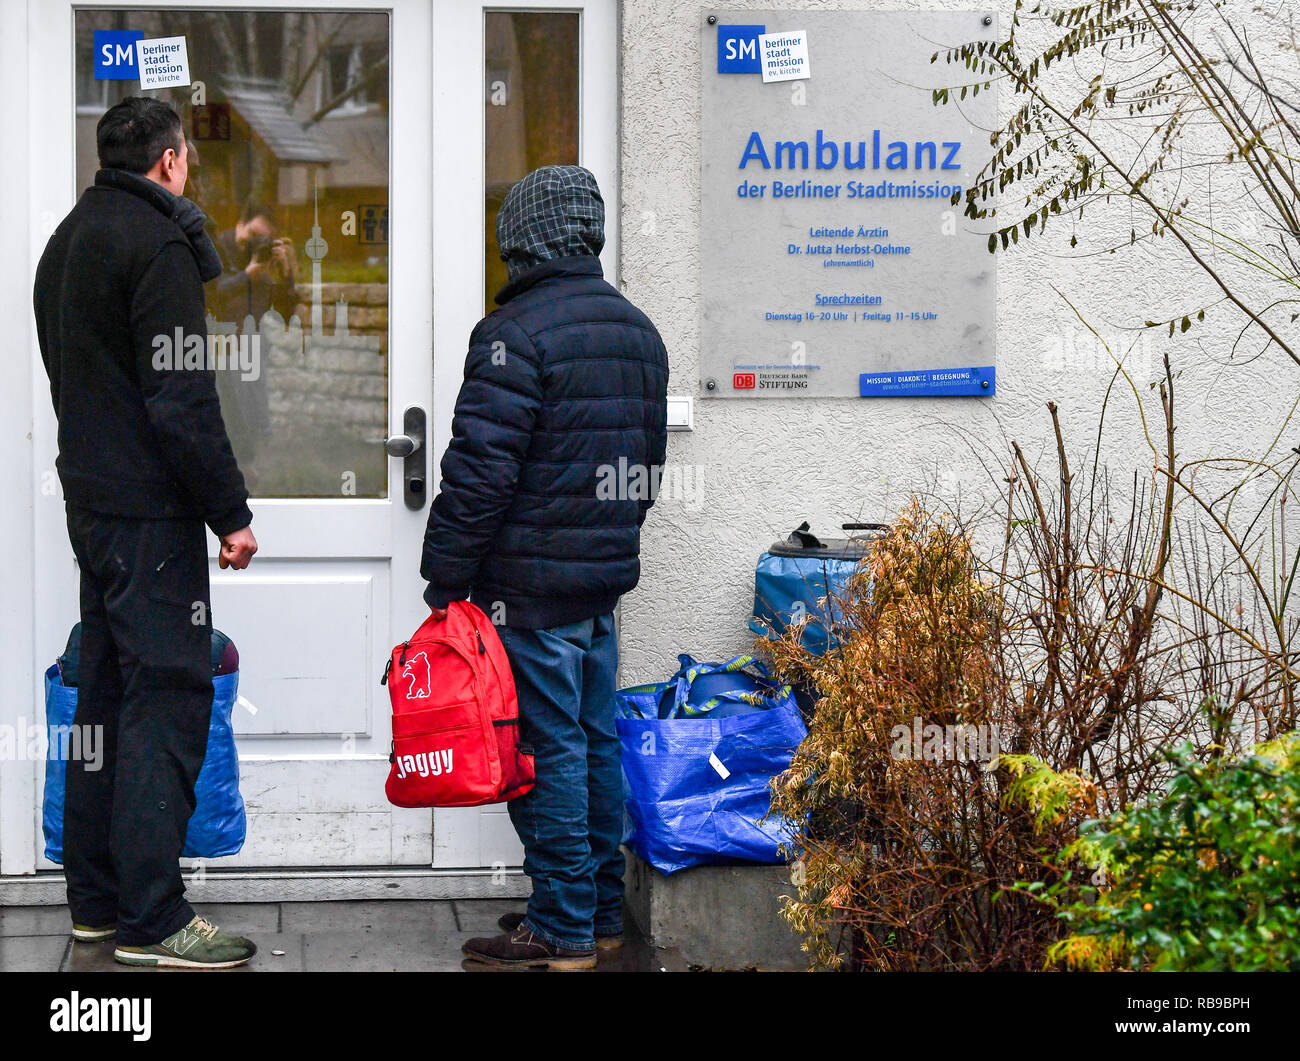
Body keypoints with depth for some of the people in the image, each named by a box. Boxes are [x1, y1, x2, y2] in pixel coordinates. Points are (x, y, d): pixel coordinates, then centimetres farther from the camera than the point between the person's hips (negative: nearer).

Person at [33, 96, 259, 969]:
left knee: (108, 693, 14)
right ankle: (151, 920, -7)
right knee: (168, 698, -7)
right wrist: (231, 513, -14)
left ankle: (97, 898, 19)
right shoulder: (157, 242, -12)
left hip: (90, 500, 10)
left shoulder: (68, 238, 17)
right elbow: (182, 398, -18)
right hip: (149, 508, -9)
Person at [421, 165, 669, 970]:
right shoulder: (638, 331, 14)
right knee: (597, 741, 14)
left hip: (532, 582, -8)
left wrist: (446, 576, -11)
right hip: (607, 573, 8)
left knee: (548, 747, -4)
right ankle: (602, 913, 22)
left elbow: (481, 469, -18)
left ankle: (561, 930, 1)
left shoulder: (515, 331, -14)